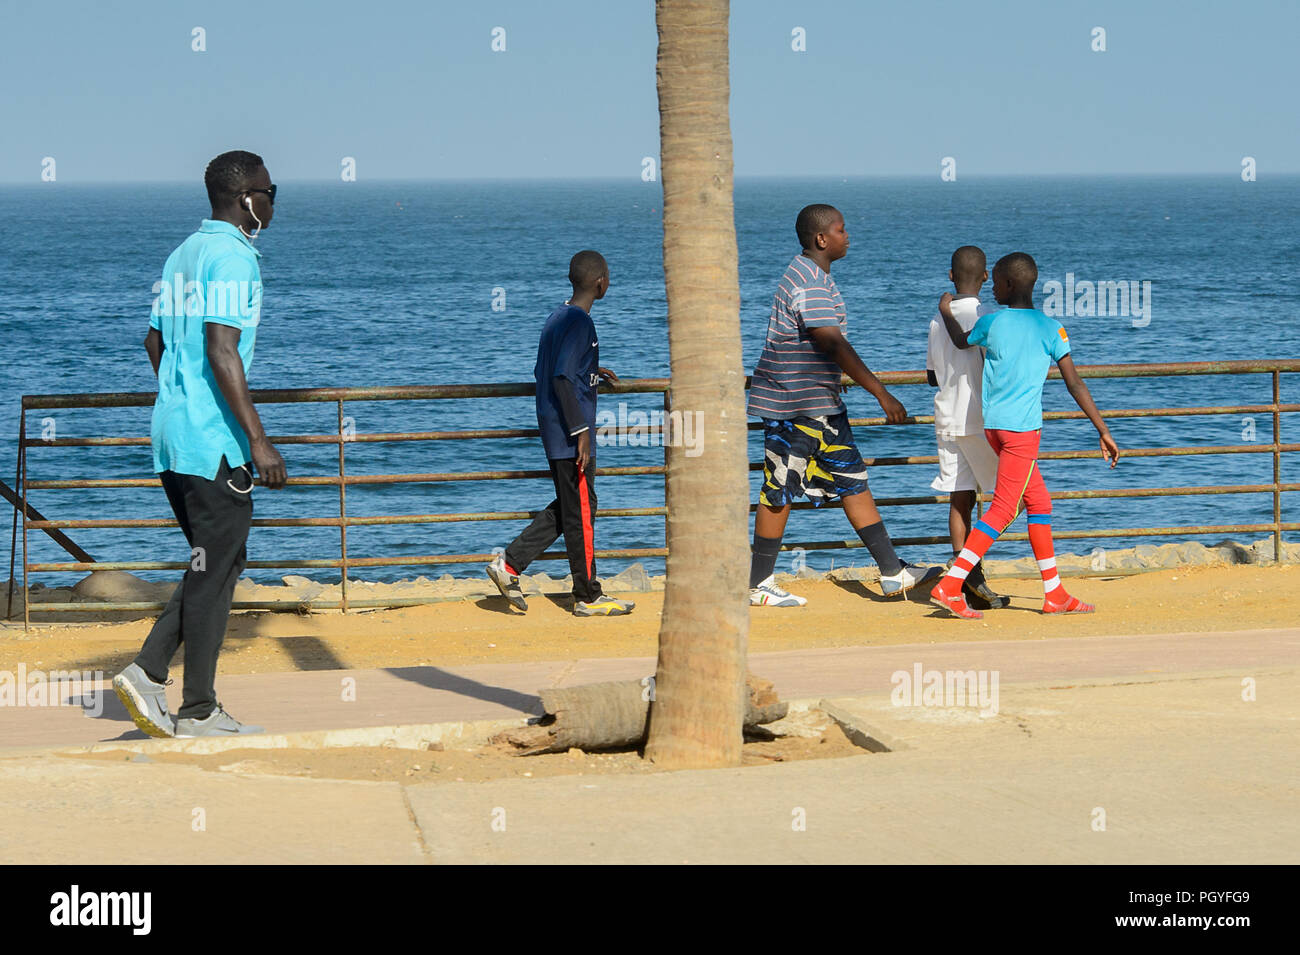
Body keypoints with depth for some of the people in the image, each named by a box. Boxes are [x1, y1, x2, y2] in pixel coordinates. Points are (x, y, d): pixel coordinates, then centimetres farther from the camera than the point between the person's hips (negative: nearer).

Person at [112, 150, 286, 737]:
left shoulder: (184, 254, 16)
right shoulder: (232, 258, -13)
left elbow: (154, 342, 22)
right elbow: (222, 351, -21)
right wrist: (258, 440, -21)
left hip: (172, 431, 9)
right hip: (214, 440, -9)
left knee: (214, 565, 15)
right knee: (216, 569, -2)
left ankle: (147, 672, 5)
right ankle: (198, 711, 3)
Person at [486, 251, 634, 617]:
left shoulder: (557, 318, 12)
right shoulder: (579, 322, -17)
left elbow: (542, 372, 20)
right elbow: (562, 378, -24)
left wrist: (591, 372, 27)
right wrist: (580, 430, -22)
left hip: (553, 431, 10)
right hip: (569, 434, -10)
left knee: (567, 508, 16)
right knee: (580, 511, -1)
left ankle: (509, 564, 12)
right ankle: (588, 597, 6)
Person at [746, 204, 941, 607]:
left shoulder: (814, 277, 13)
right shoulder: (808, 284, -20)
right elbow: (835, 346, -28)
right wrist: (883, 395, -30)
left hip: (822, 404, 10)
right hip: (793, 406, -10)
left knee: (853, 481, 8)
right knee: (780, 492, -2)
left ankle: (892, 572, 10)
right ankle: (760, 586, 6)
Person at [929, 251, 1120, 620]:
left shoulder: (991, 322, 3)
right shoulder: (1050, 329, -4)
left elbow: (961, 341, 24)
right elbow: (1075, 385, -5)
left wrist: (946, 311, 42)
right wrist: (1104, 432, -1)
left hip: (994, 424, 5)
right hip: (1023, 427, -5)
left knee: (1038, 501, 14)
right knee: (1003, 509, -5)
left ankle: (1054, 593, 16)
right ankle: (950, 586, -14)